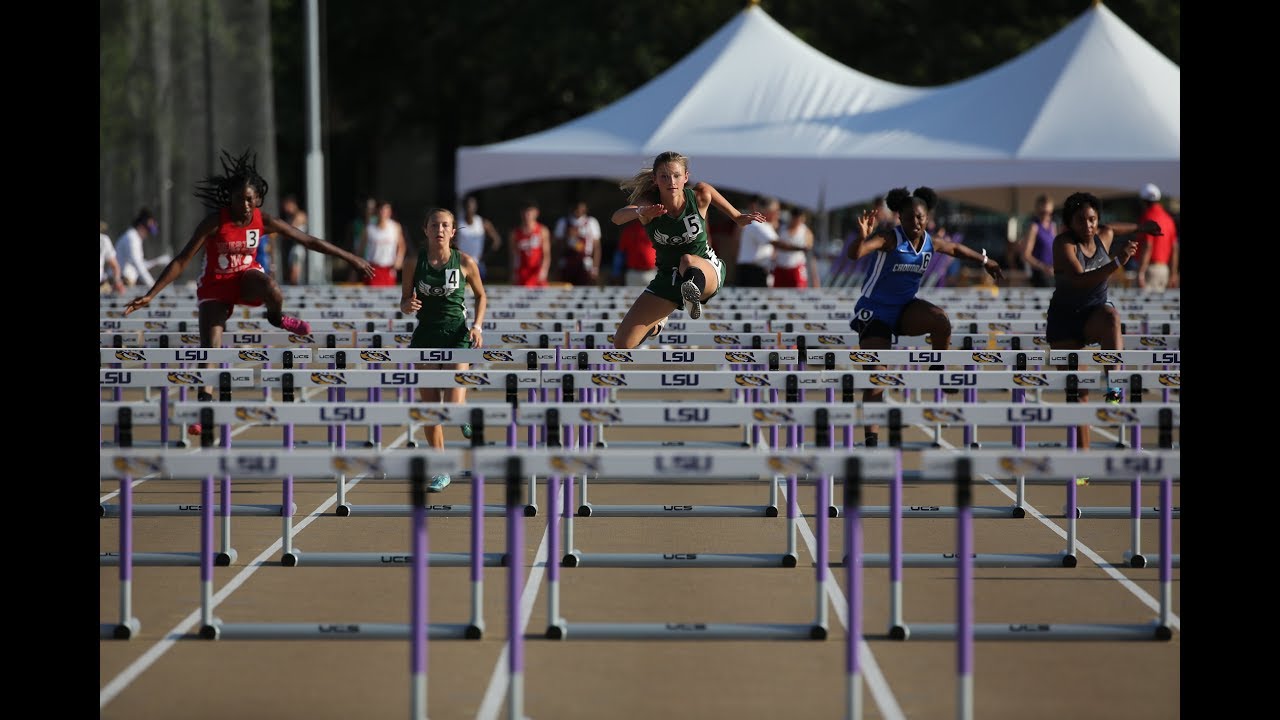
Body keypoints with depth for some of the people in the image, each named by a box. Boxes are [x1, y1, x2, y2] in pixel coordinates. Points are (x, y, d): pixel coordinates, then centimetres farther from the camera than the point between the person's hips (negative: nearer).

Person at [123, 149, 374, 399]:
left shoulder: (263, 221, -14)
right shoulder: (215, 222, -22)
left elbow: (308, 241, -6)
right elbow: (181, 261, -21)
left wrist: (351, 259, -5)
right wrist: (150, 295, -28)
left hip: (247, 276, 1)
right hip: (215, 284, -1)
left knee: (271, 288, -34)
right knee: (209, 347, -14)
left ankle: (276, 317, 0)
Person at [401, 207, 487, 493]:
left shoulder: (465, 262, -4)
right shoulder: (415, 263, -1)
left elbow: (481, 295, 11)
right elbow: (404, 303, 7)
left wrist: (477, 325, -3)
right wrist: (408, 306, -16)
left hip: (457, 335, -2)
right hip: (426, 335, 2)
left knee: (453, 406, -17)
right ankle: (440, 470, 15)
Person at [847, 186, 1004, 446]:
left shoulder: (931, 243, -1)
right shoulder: (889, 239, -19)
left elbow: (955, 248, 22)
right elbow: (855, 254, -35)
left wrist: (985, 261, 33)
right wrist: (863, 236, -55)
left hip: (906, 309, 4)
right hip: (875, 312, -4)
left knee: (941, 319, -27)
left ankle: (938, 370, -2)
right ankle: (871, 439, -4)